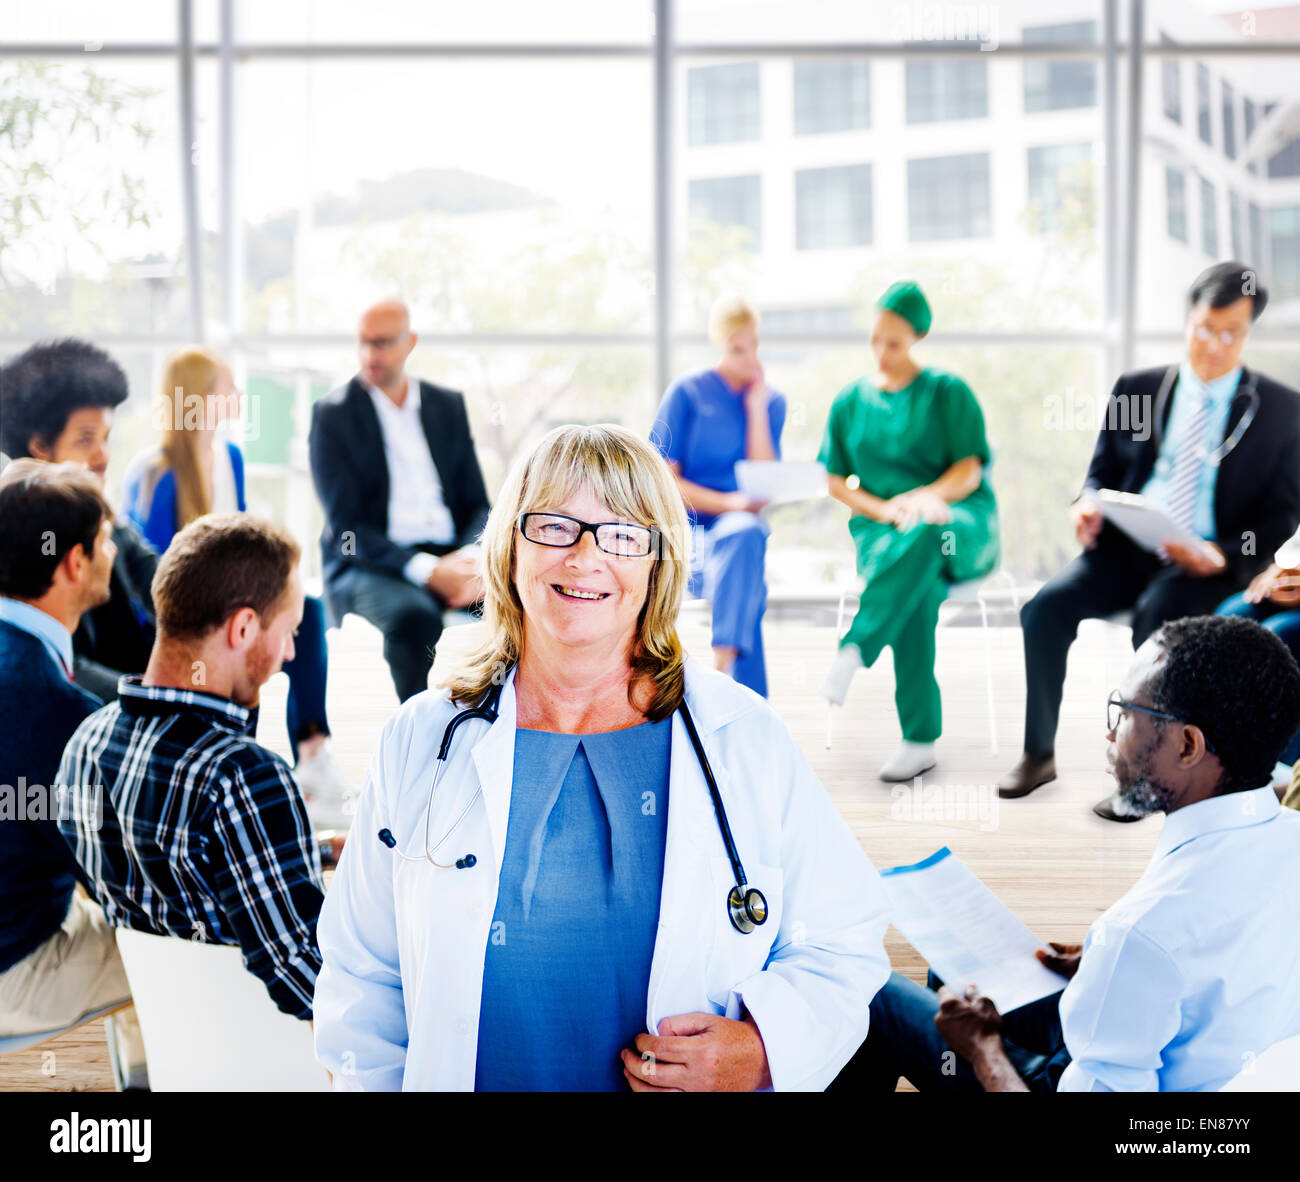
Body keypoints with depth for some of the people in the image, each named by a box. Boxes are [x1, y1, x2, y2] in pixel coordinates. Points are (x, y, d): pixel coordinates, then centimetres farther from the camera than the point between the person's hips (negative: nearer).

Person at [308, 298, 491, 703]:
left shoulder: (448, 406, 14)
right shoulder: (333, 414, 1)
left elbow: (477, 503, 13)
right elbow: (345, 527, -7)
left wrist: (472, 559, -11)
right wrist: (427, 571, -21)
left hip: (450, 559, 4)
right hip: (366, 566, -4)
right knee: (413, 614, -37)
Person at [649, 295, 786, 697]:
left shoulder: (772, 401, 14)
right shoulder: (687, 393, 3)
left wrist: (756, 408, -1)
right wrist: (726, 502, -16)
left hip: (740, 528, 2)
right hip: (685, 526, -2)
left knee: (748, 533, -38)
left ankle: (721, 667, -46)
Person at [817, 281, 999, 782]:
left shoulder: (948, 392, 6)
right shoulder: (849, 402, 15)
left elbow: (969, 472, -3)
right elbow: (835, 481, 13)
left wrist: (925, 498, -24)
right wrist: (883, 510, -7)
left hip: (961, 520, -1)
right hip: (881, 527, 1)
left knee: (923, 536, -43)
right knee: (914, 591, -37)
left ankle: (854, 649, -42)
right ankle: (920, 740, -35)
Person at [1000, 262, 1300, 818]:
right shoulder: (1135, 388, 12)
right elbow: (1103, 470, 18)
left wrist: (1224, 555, -17)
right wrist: (1089, 503, -8)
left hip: (1210, 563, -3)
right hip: (1127, 546, 3)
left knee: (1156, 615, -36)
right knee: (1046, 606, -23)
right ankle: (1039, 753, -8)